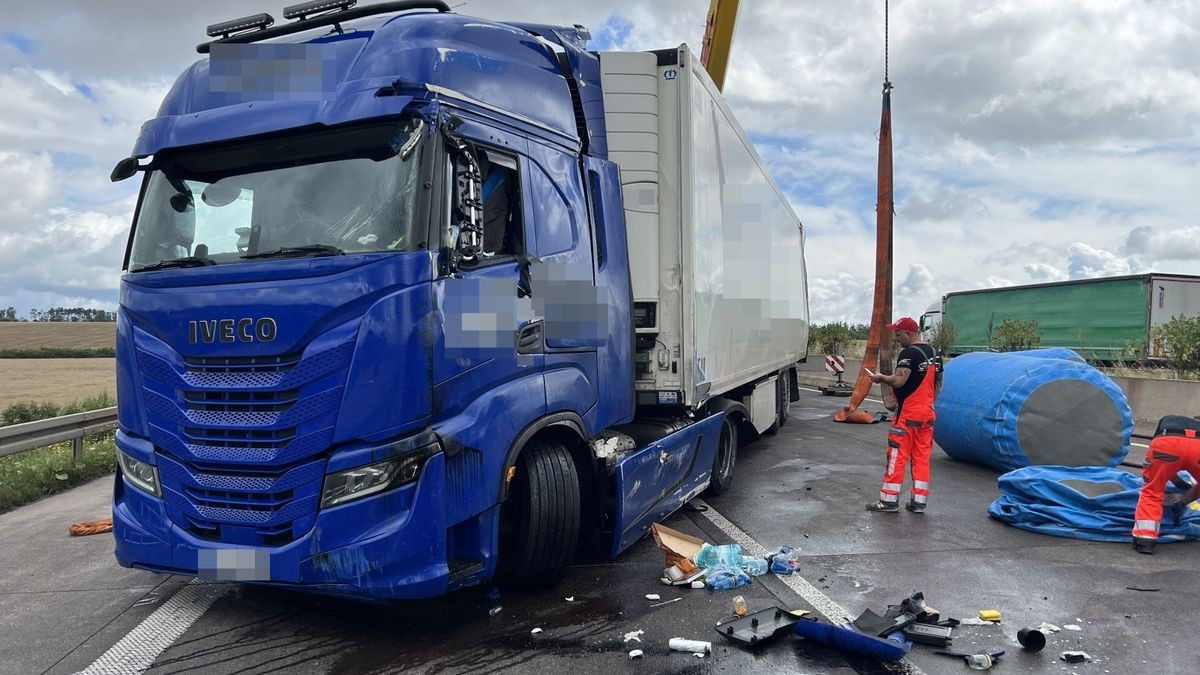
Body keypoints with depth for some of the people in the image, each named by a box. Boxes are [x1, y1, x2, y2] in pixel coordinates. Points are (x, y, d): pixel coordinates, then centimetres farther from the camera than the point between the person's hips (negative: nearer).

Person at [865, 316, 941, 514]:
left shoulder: (909, 353, -16)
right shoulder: (933, 353, 12)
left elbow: (898, 380, -25)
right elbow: (937, 384, 18)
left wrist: (880, 377, -8)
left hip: (908, 414, -8)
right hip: (927, 414, 8)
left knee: (897, 457, -2)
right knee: (922, 458, 10)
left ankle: (889, 500, 2)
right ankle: (919, 501, 12)